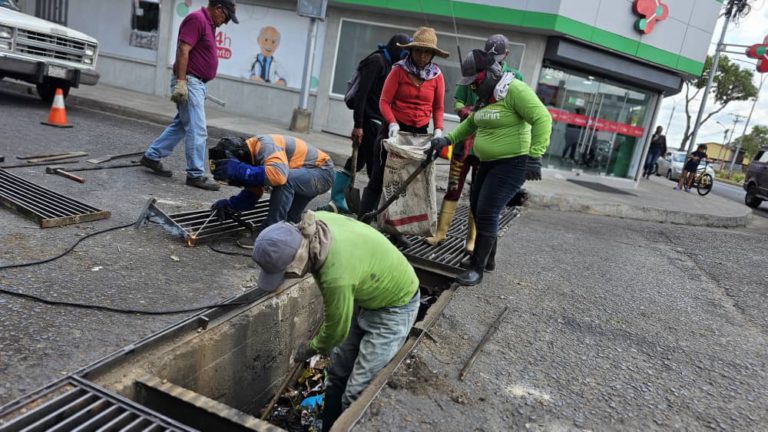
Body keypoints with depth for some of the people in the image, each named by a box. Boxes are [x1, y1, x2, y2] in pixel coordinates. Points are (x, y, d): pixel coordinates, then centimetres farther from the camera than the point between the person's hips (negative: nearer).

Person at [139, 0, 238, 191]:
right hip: (188, 82, -10)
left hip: (197, 84, 10)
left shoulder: (208, 23, 18)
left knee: (180, 125, 16)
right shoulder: (197, 19, -12)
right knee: (197, 130, -8)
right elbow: (182, 50, -20)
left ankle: (152, 156, 25)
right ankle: (195, 175, -3)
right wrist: (180, 82, -25)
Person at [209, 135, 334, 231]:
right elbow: (253, 193, 4)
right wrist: (230, 204, -12)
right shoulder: (250, 154, -2)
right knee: (289, 220, 13)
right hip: (304, 175, 9)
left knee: (284, 180, -33)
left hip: (322, 171, -9)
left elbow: (278, 174, -48)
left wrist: (239, 170, -40)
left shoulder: (264, 145, -29)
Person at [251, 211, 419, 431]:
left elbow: (336, 330, -19)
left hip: (394, 308, -8)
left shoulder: (337, 276, -40)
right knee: (337, 374, 15)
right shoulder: (315, 223, -19)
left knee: (357, 392, -6)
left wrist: (312, 348, 2)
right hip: (365, 297, 8)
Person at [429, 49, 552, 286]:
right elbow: (471, 123, 23)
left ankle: (478, 268, 1)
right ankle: (487, 258, 30)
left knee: (487, 213, -11)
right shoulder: (486, 96, 12)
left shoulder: (514, 90, -17)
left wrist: (534, 156, -27)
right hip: (489, 162, 10)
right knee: (477, 208, 13)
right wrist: (447, 139, 10)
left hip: (512, 164, -10)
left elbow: (542, 119, -22)